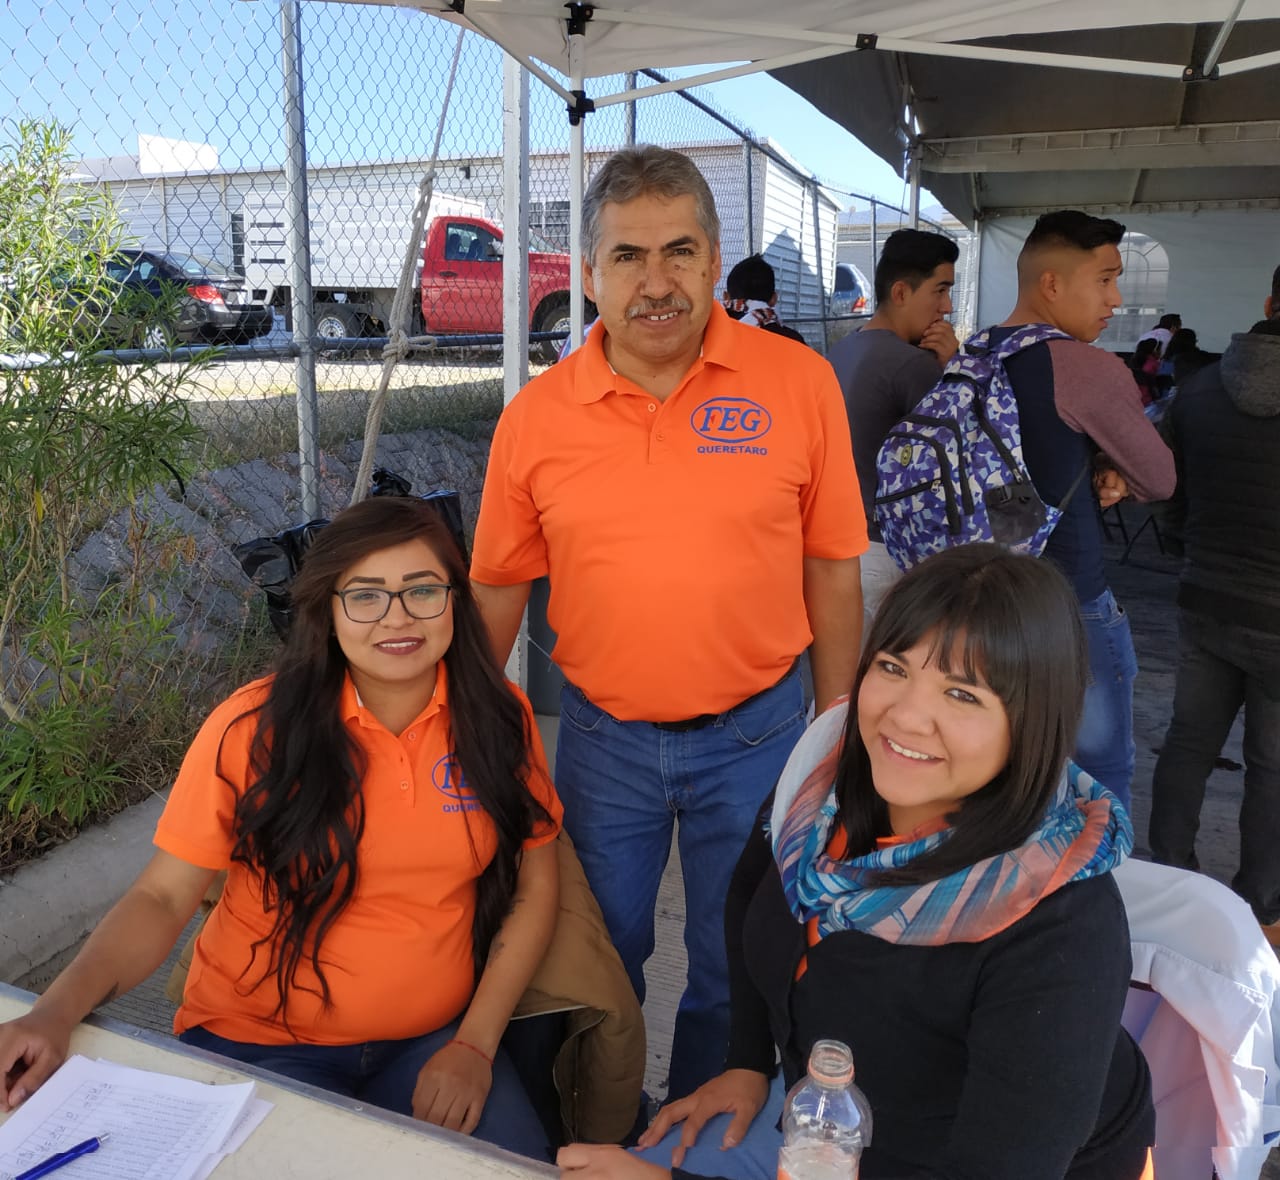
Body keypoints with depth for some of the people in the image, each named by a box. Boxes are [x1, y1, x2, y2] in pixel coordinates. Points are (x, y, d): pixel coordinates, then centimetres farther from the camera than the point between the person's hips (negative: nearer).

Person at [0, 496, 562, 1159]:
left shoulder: (497, 718, -6)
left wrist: (475, 1043, -7)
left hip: (432, 1042, 2)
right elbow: (163, 896, -8)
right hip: (258, 1046, -1)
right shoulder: (257, 729, -12)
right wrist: (56, 1011, -24)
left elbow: (532, 887, 0)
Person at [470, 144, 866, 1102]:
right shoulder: (536, 416, -6)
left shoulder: (799, 383, -9)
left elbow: (832, 572, -3)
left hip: (754, 733, -1)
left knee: (734, 973, 19)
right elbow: (498, 590, 2)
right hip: (602, 736, 1)